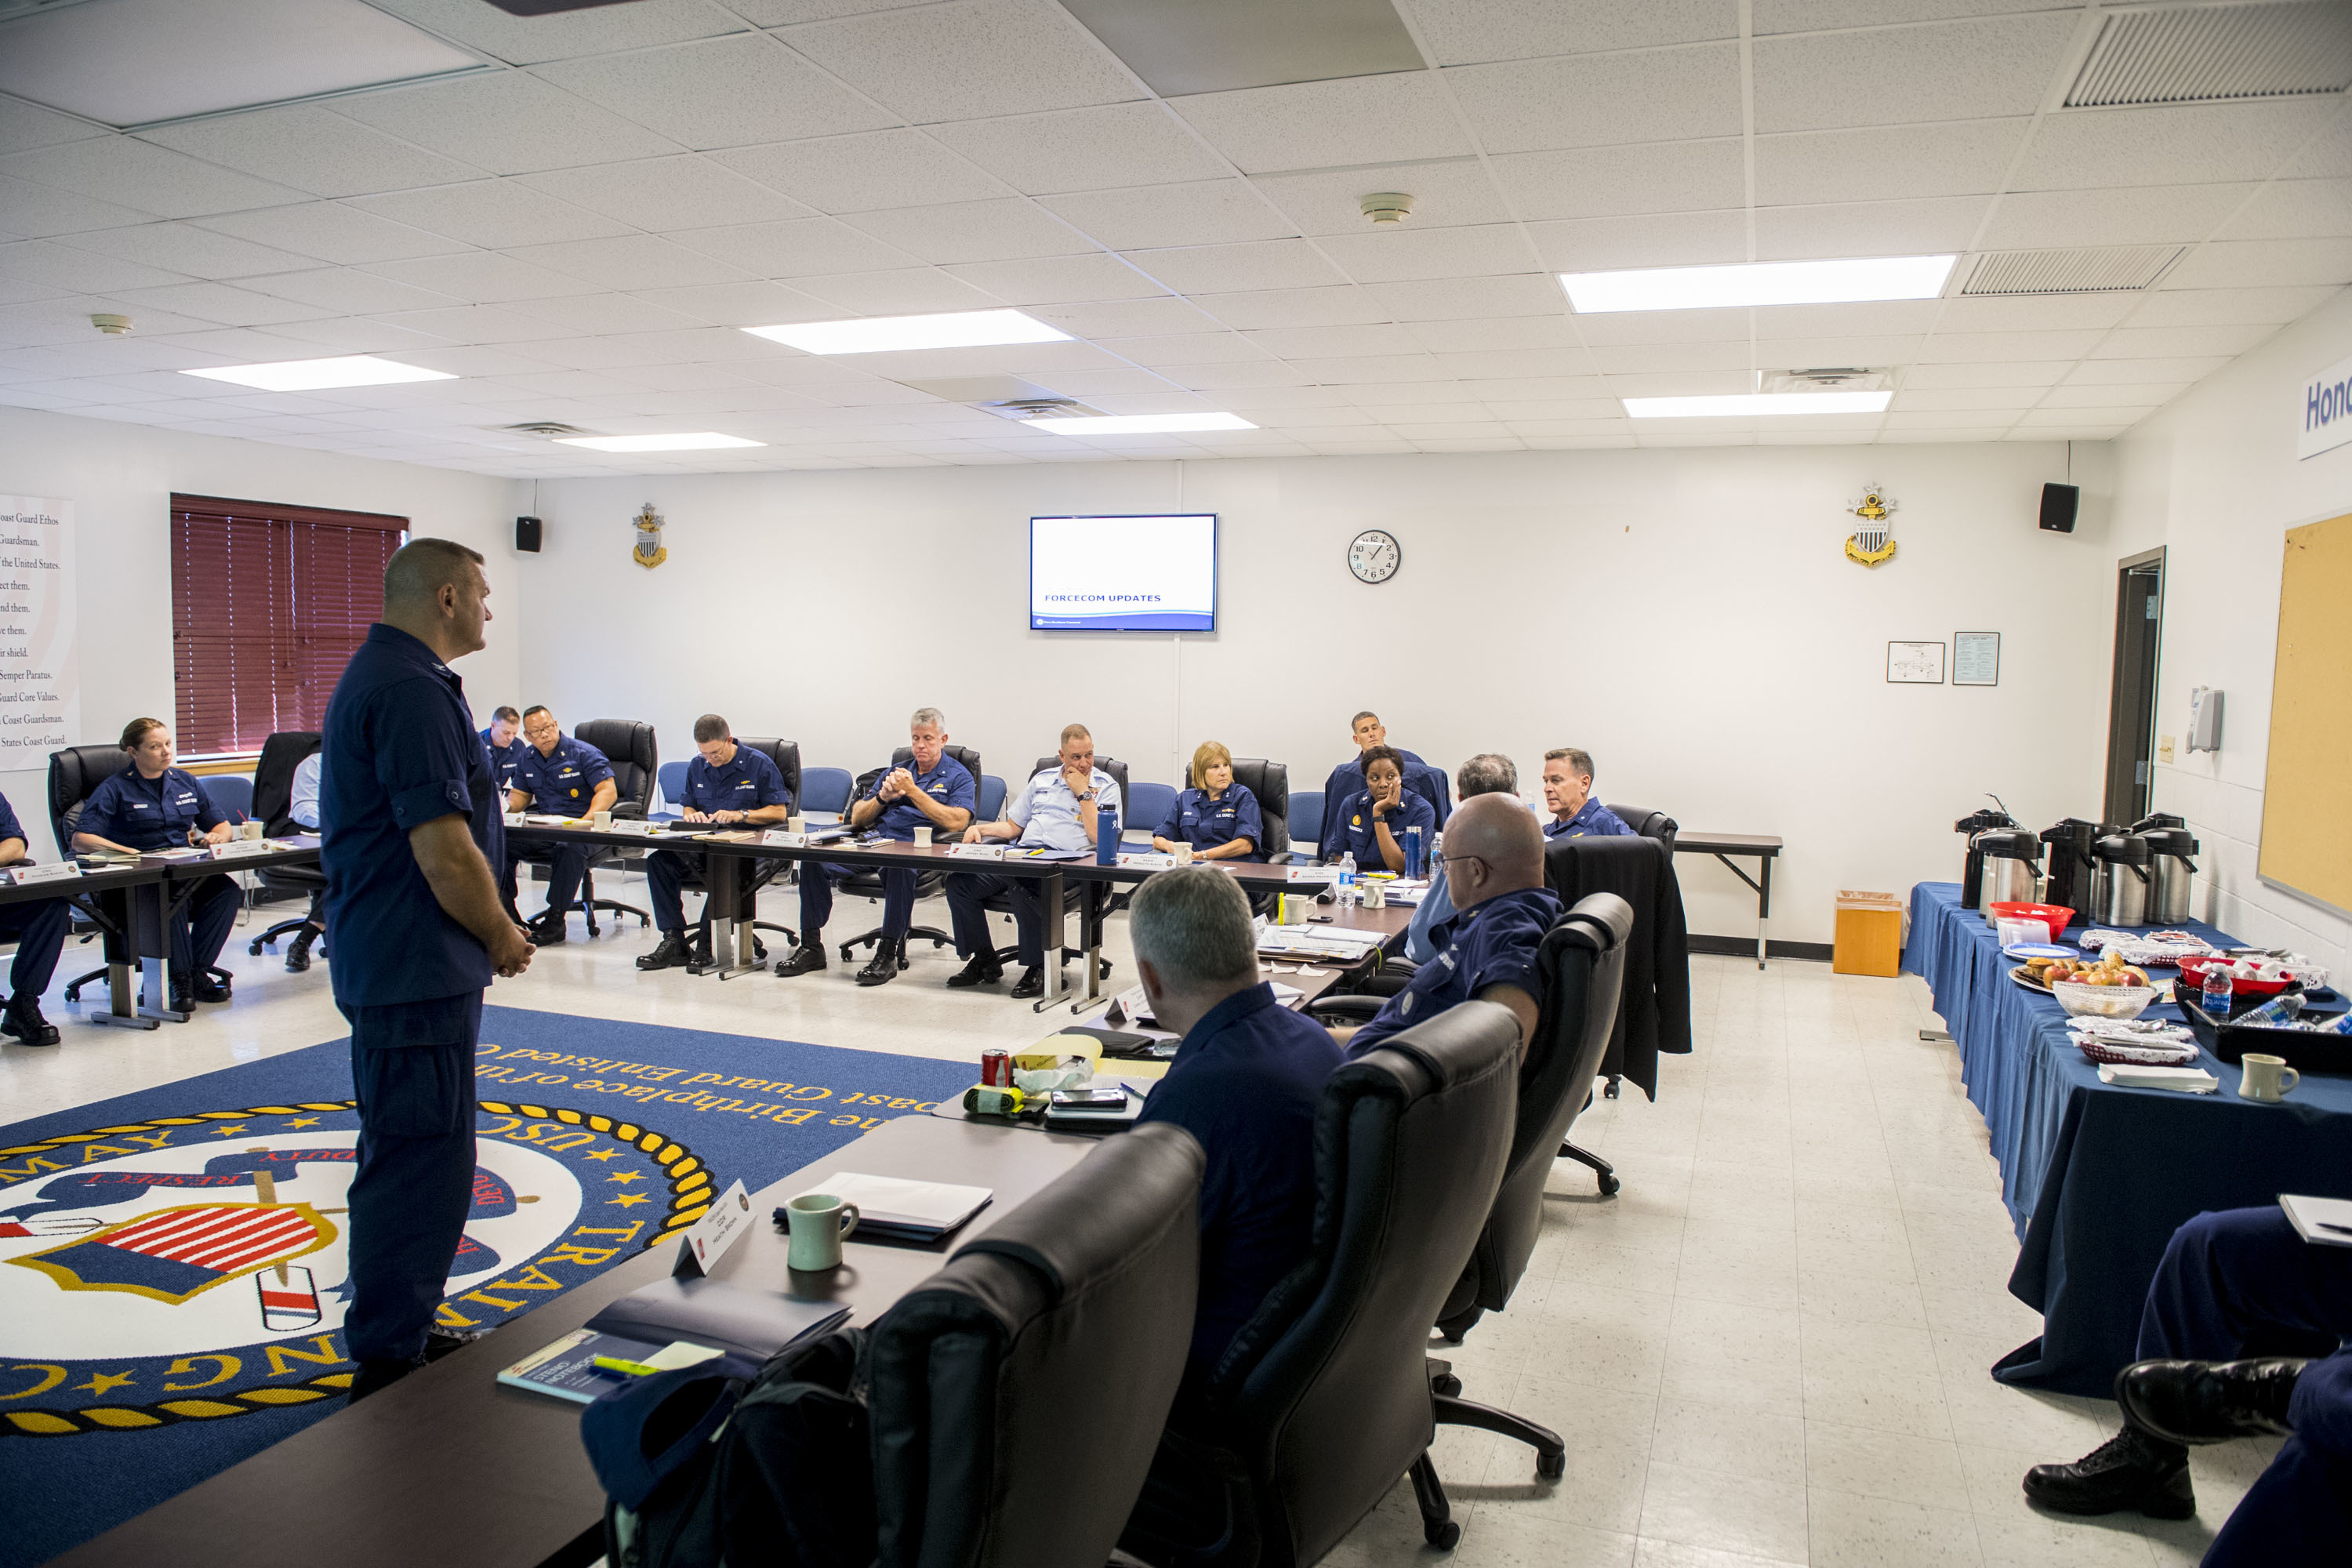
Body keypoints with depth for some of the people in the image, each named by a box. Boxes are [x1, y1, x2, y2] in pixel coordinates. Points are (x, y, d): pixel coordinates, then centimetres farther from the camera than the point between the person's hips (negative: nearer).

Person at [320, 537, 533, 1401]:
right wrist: (502, 934, -9)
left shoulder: (379, 673, 15)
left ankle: (400, 1333, 33)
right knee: (420, 1161, -4)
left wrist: (488, 930, 17)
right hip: (416, 967, -11)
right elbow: (444, 850, -25)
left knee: (406, 1155, 20)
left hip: (392, 961, 11)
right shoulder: (412, 689, -20)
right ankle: (390, 1366, 6)